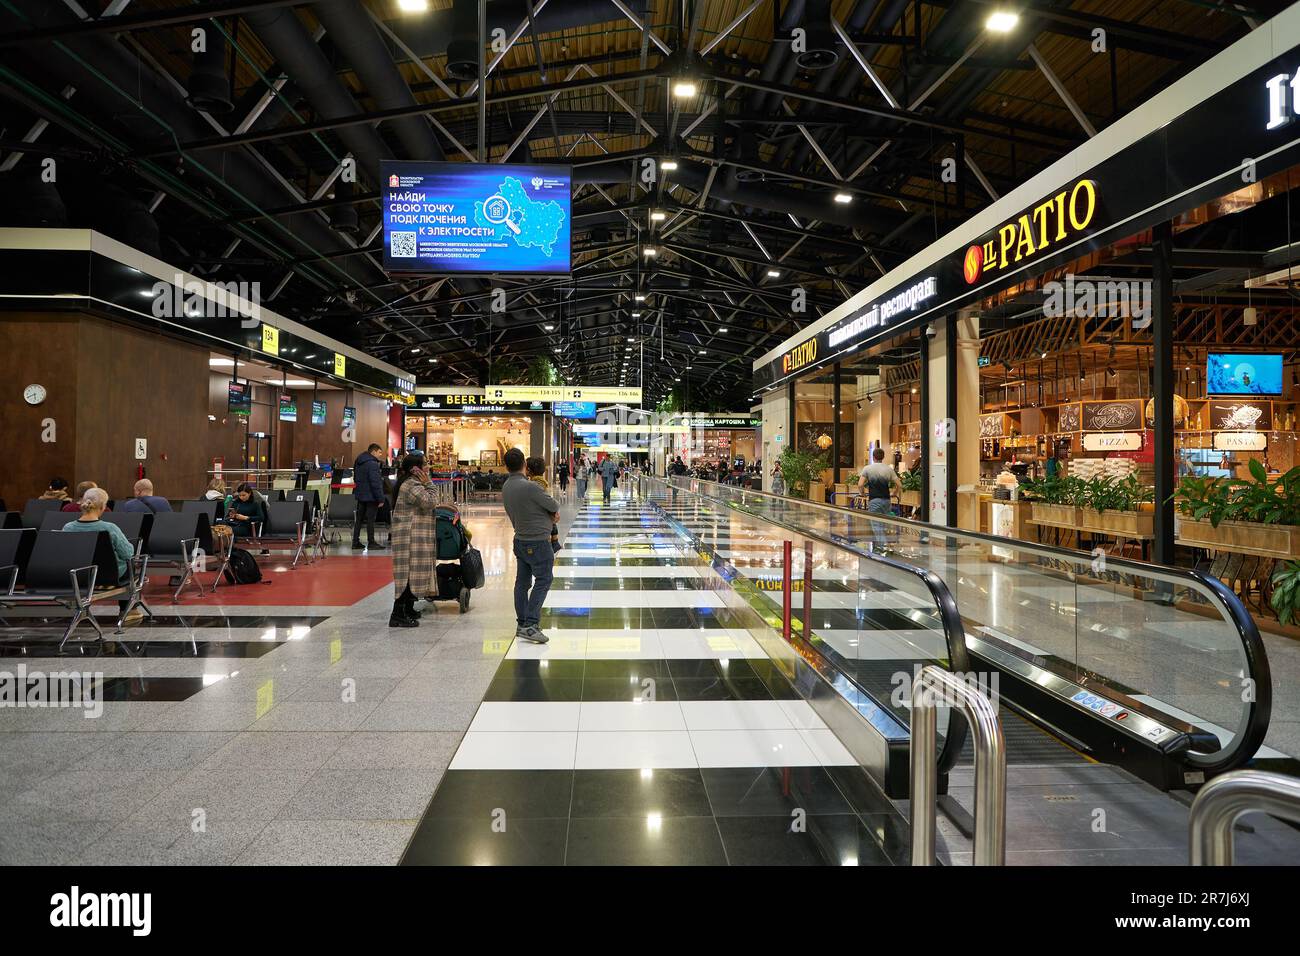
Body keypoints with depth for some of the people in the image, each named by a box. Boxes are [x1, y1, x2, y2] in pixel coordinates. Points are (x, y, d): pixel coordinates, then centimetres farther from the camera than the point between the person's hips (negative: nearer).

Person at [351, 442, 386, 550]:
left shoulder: (358, 462, 11)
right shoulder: (372, 464, -18)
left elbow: (355, 478, 20)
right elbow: (376, 483, -21)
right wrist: (380, 498, -17)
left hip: (360, 495, 9)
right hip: (371, 496, -9)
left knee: (359, 519, 12)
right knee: (370, 519, -2)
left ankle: (355, 542, 16)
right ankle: (371, 542, 4)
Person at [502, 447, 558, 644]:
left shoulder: (505, 487, 4)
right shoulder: (529, 487, -23)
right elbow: (554, 506, -12)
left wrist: (550, 515, 6)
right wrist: (554, 511, 13)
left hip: (520, 539, 8)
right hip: (538, 542, -8)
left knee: (522, 582, 13)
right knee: (543, 581, -3)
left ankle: (521, 623, 20)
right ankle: (530, 625, -10)